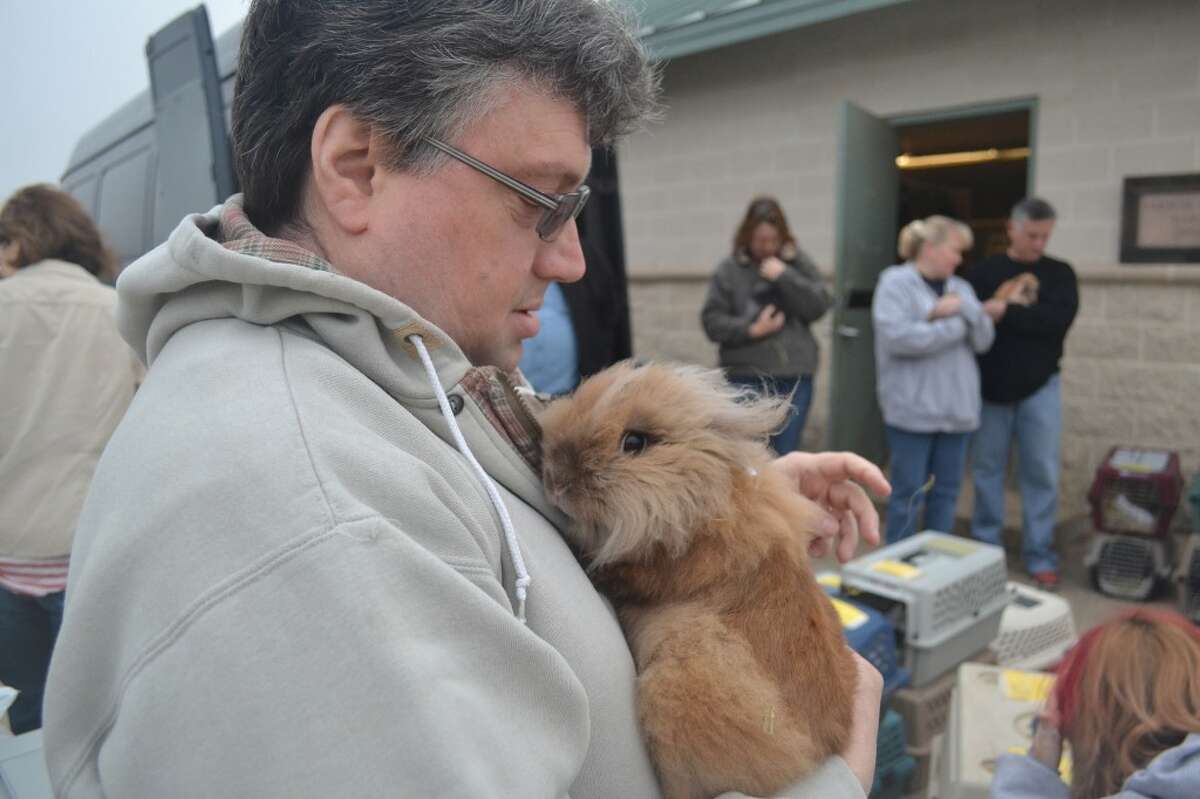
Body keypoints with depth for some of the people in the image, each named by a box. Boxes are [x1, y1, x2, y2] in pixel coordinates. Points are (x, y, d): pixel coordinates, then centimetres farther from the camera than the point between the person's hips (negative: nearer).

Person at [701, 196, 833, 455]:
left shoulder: (798, 263, 8)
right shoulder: (729, 270, 2)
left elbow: (820, 305, -2)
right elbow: (712, 321, -2)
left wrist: (785, 276, -11)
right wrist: (751, 329, -15)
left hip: (795, 377, 2)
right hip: (747, 378, -2)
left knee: (785, 457, 9)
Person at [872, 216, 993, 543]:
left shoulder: (960, 288, 13)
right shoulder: (896, 281, -5)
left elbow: (984, 340, 6)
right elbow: (897, 337, -19)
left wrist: (963, 310, -12)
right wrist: (954, 327, -8)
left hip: (956, 407, 6)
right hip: (912, 407, -6)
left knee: (947, 491, 12)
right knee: (909, 493, 1)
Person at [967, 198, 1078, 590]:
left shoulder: (1060, 273, 5)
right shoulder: (985, 271, 3)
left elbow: (1060, 319, -12)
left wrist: (1005, 313, -18)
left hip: (1040, 386, 1)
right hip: (991, 386, 0)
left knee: (1041, 473, 2)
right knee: (987, 469, 6)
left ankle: (1040, 556, 12)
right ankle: (984, 547, 19)